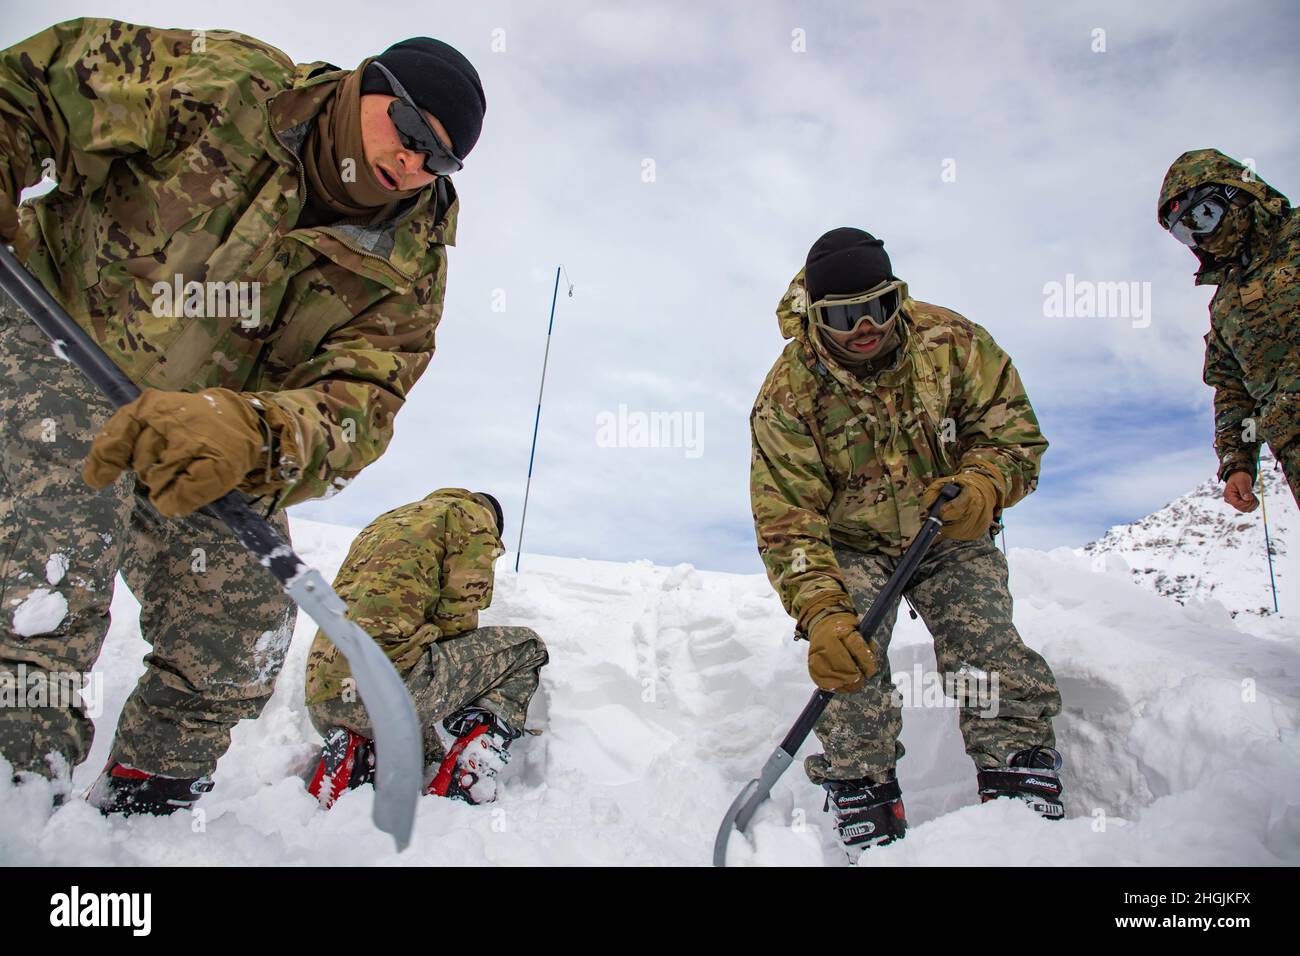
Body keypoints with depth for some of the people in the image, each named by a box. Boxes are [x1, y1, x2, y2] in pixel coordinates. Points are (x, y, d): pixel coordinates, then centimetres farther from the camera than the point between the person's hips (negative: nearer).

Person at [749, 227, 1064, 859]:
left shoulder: (951, 342, -14)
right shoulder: (787, 396, -18)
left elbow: (1014, 431, -7)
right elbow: (786, 520, -22)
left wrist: (984, 484, -31)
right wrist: (820, 612, -37)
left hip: (951, 535, 1)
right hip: (851, 545, -1)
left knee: (986, 643, -19)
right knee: (849, 653, -23)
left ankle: (1026, 799, -9)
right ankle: (866, 816, -10)